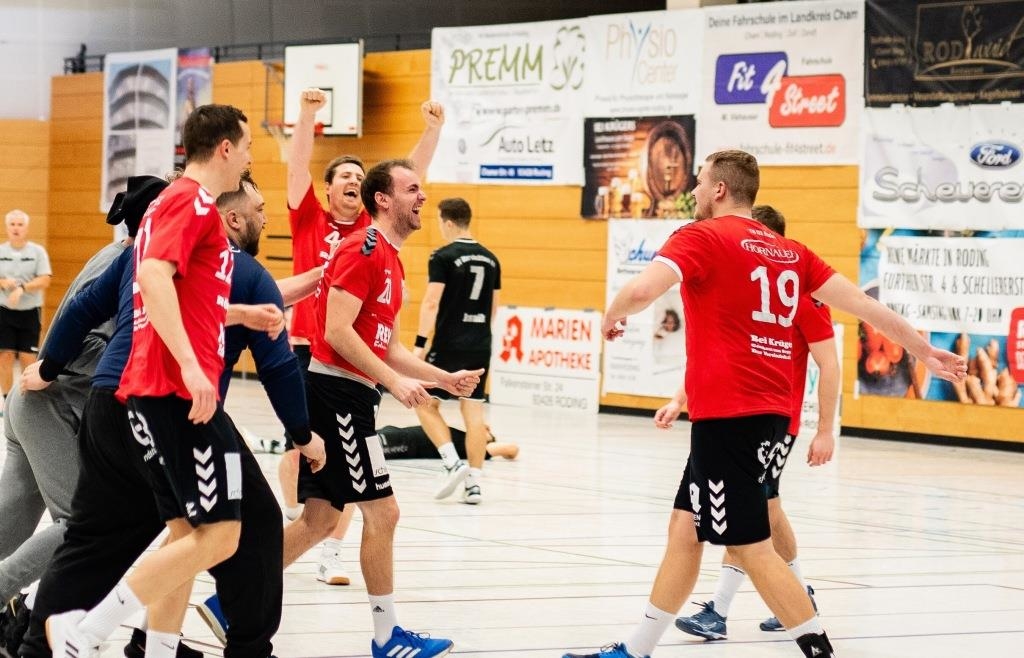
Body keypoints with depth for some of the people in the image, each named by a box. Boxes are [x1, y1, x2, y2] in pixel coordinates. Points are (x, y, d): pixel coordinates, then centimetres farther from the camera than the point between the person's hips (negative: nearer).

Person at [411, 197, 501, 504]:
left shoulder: (443, 257, -10)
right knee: (473, 410, 7)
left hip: (449, 345, -6)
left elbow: (432, 302, -15)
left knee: (426, 404, 7)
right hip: (480, 346, 6)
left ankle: (453, 464, -9)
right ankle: (473, 483, 5)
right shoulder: (490, 259, 9)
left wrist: (420, 343, -15)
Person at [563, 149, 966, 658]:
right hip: (769, 411, 8)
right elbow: (861, 302, 13)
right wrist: (922, 351, 22)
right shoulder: (790, 252, 14)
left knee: (749, 546, -5)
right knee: (685, 528, 15)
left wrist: (612, 316, 0)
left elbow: (642, 290, -21)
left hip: (727, 414, -8)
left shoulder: (702, 237, -6)